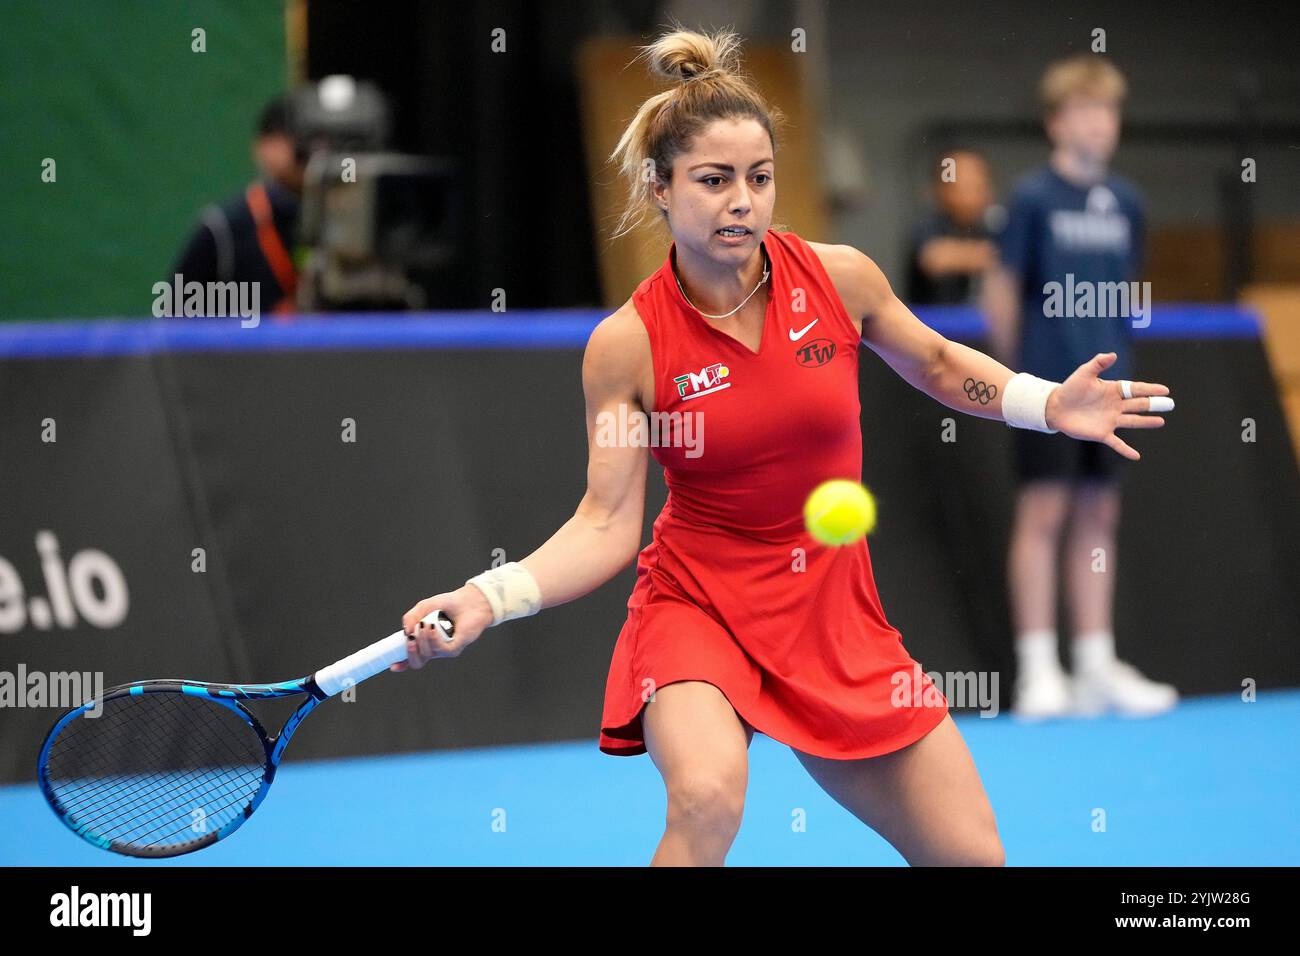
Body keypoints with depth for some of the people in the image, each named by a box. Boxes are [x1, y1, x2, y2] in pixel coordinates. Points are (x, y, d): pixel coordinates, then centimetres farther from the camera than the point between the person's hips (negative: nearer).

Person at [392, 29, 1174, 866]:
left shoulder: (840, 276, -7)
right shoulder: (626, 344, -13)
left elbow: (936, 363, 13)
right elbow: (605, 526, -11)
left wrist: (1049, 404, -1)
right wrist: (489, 596, -26)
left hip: (834, 608, 4)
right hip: (698, 603, -4)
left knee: (973, 856, 2)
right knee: (708, 795, -35)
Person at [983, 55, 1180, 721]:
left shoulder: (1125, 203, 8)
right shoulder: (1034, 198, -6)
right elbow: (1003, 290, -2)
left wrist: (1115, 357, 12)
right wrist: (1016, 368, 1)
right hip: (1048, 388, -5)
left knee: (1098, 517, 8)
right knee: (1042, 512, -5)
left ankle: (1097, 666, 13)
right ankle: (1036, 670, -2)